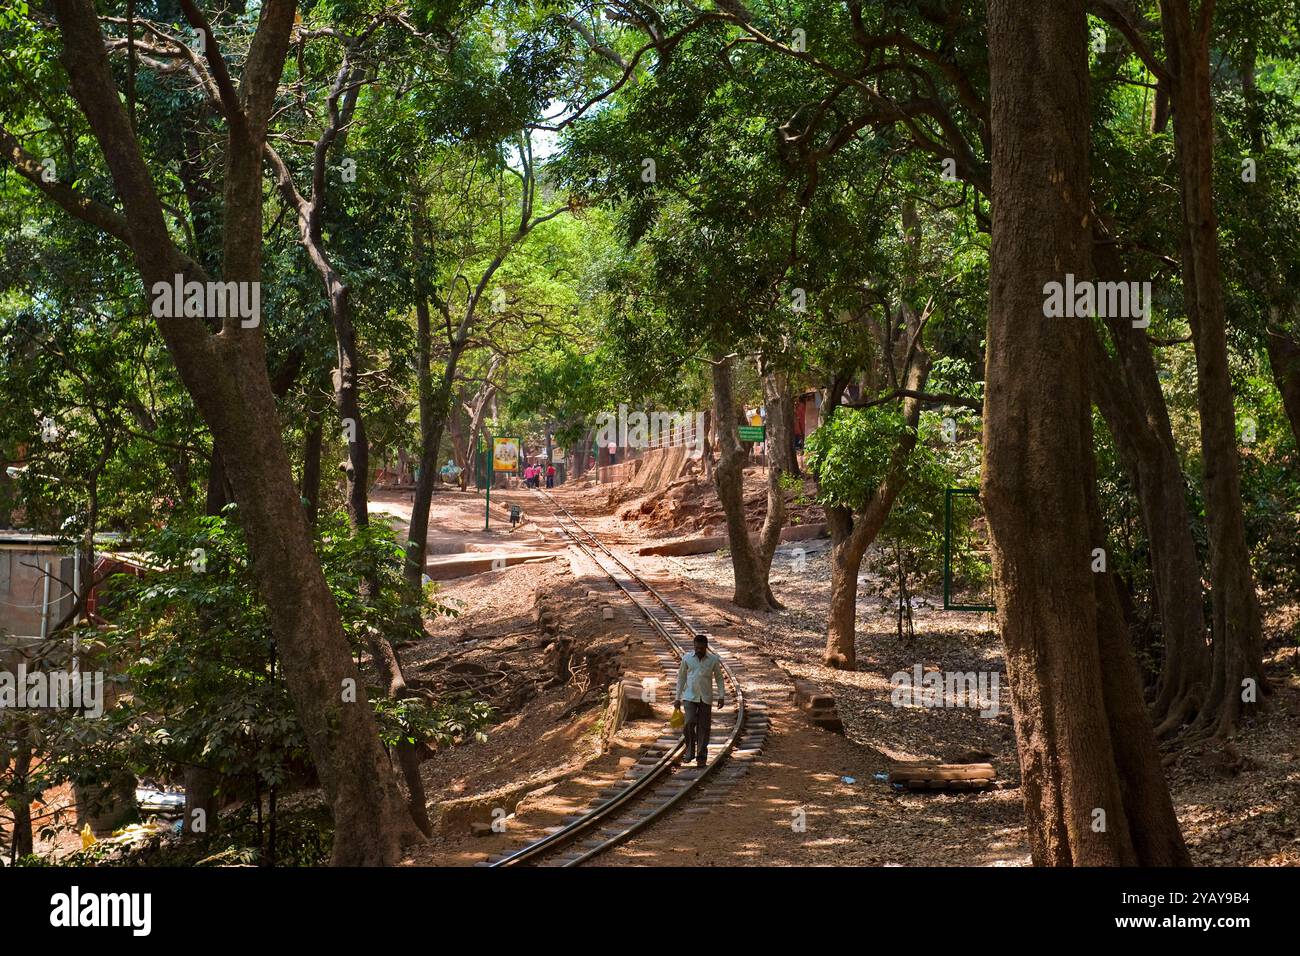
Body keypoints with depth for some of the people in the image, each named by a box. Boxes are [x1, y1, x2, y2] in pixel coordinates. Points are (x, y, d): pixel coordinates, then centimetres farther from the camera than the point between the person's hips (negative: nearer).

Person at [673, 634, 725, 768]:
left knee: (704, 727, 2)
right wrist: (677, 698, 8)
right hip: (690, 697, 0)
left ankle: (701, 757, 12)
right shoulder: (687, 658, 0)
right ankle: (689, 752, 1)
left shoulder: (713, 660, -1)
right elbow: (681, 678, 9)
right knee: (689, 723, -16)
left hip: (706, 698, 0)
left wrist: (721, 696, 0)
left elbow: (719, 678, 9)